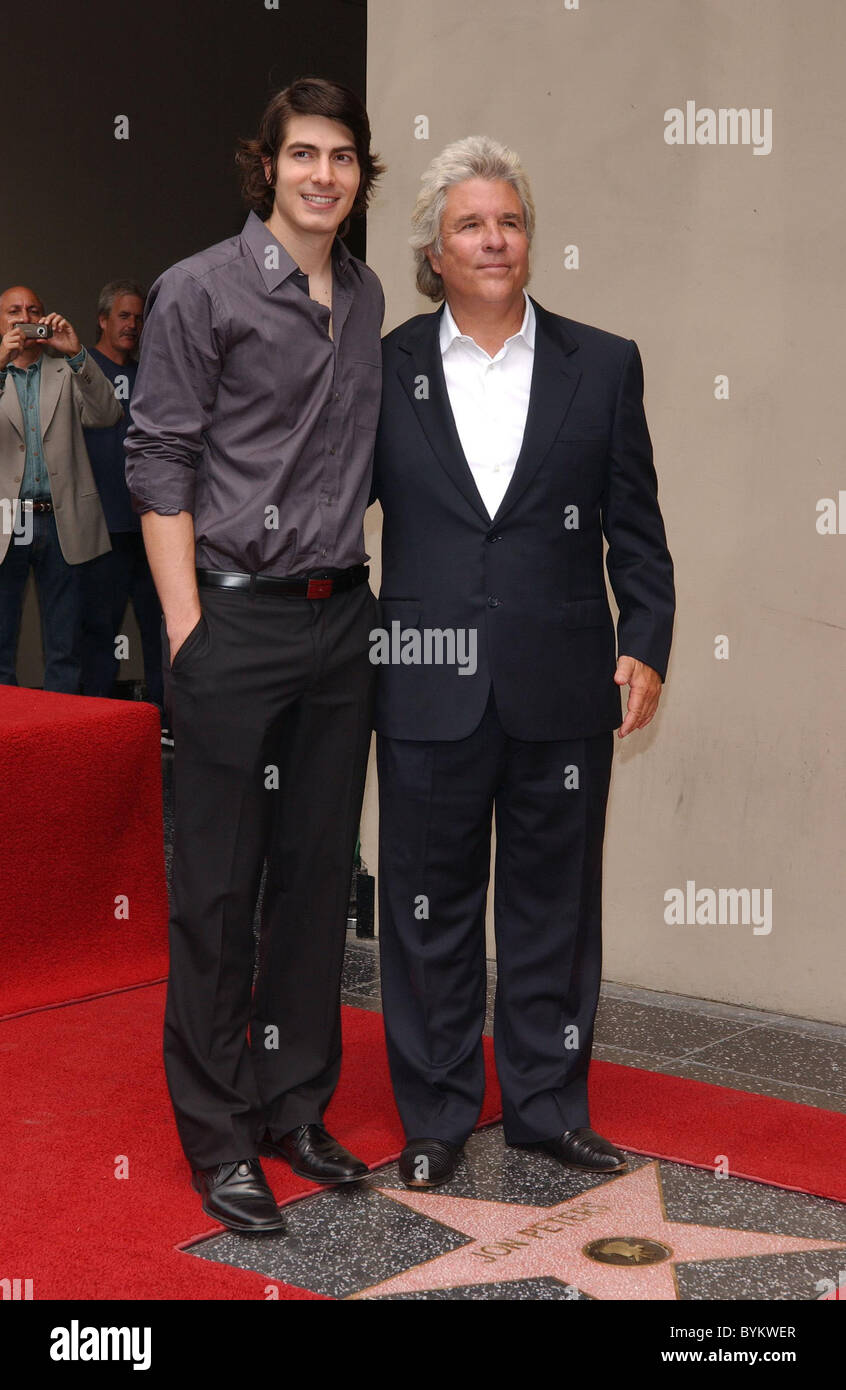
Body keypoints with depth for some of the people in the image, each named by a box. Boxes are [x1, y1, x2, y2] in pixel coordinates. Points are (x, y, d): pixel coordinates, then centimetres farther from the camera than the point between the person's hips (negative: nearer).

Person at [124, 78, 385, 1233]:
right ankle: (218, 1136, 13)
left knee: (319, 875, 11)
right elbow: (160, 464, -7)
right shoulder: (200, 291, -5)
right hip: (237, 619, -5)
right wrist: (186, 627, -12)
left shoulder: (367, 300, 12)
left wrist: (367, 593, 10)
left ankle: (294, 1105, 24)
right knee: (217, 887, 1)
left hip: (340, 620, 6)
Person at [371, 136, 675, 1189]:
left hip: (563, 693, 1)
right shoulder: (385, 368, 4)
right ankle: (436, 1115, 24)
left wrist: (646, 646, -4)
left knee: (555, 904, 11)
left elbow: (636, 529, 6)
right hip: (428, 691, 0)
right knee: (429, 906, 8)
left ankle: (549, 1103, 27)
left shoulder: (603, 366, 5)